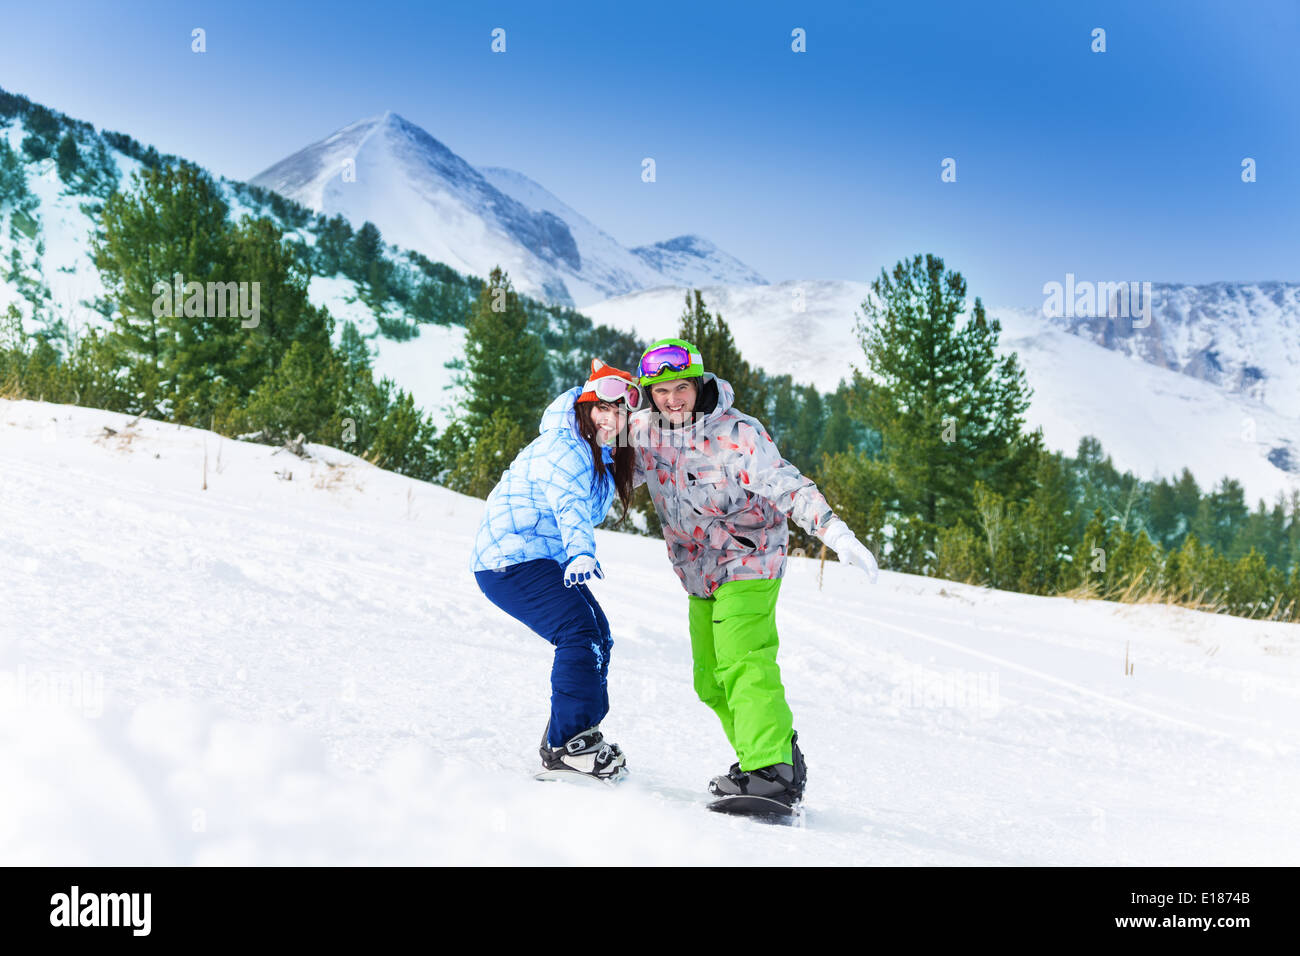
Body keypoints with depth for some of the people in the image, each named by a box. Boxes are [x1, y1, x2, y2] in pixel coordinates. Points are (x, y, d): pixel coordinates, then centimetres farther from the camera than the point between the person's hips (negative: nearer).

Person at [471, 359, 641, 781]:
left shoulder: (603, 458, 11)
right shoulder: (562, 450, -21)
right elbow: (569, 507, -40)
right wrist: (581, 554, -54)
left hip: (547, 561, 11)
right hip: (510, 560, -11)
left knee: (597, 635, 9)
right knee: (579, 631, -24)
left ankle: (576, 738, 18)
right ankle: (567, 744, -26)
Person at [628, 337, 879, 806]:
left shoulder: (737, 433, -21)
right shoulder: (643, 429, -3)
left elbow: (788, 487, -26)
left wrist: (836, 533, -38)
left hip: (747, 562, -7)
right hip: (698, 572, 8)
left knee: (743, 666, -22)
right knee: (712, 679, 11)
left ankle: (772, 772, -27)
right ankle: (778, 757, 22)